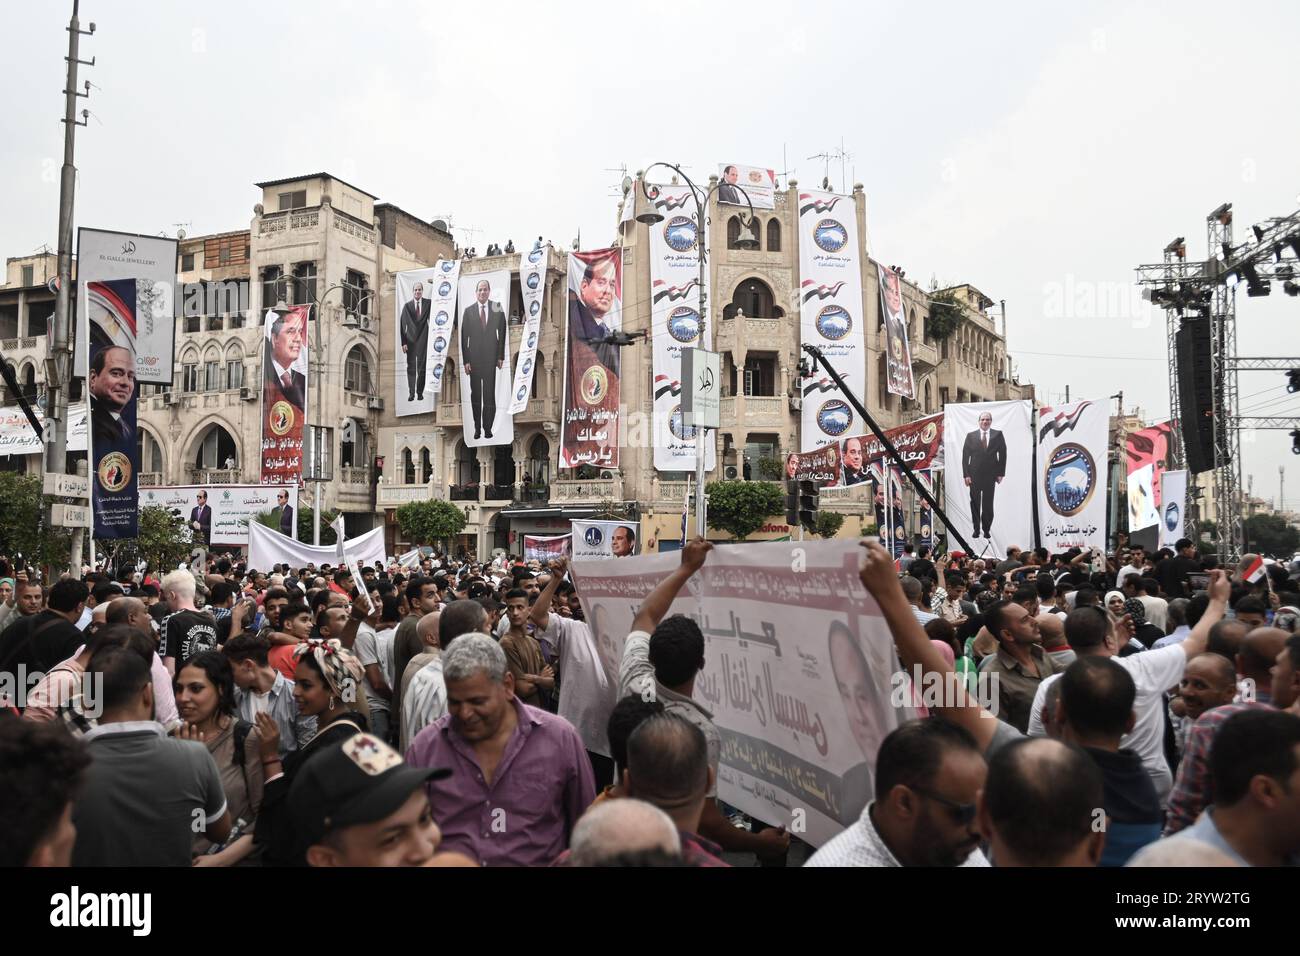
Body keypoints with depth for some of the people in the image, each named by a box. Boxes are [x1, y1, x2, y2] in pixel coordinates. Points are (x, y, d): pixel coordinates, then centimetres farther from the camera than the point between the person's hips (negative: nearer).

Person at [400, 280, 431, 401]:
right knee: (411, 367, 4)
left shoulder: (428, 304, 3)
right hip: (410, 340, 0)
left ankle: (420, 392, 12)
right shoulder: (407, 306, 2)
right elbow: (402, 325, -1)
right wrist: (403, 342, -7)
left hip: (423, 340, 0)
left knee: (422, 367, 3)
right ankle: (411, 393, 10)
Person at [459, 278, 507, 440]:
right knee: (475, 394, 7)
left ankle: (488, 428, 6)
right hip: (474, 358, 0)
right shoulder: (468, 311, -1)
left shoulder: (497, 309, 1)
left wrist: (501, 356, 2)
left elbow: (502, 333, 6)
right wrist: (465, 360, -5)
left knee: (490, 394, -1)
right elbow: (464, 336, 0)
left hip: (491, 358, 0)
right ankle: (477, 427, 16)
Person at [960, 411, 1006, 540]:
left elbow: (1003, 454, 3)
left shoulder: (998, 435, 3)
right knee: (975, 503, 5)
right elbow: (965, 456, 2)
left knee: (988, 504, 3)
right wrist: (966, 474, -5)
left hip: (990, 475, 0)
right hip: (974, 475, 0)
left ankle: (986, 529, 13)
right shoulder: (971, 436, 3)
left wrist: (1000, 473, -2)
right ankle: (976, 529, 14)